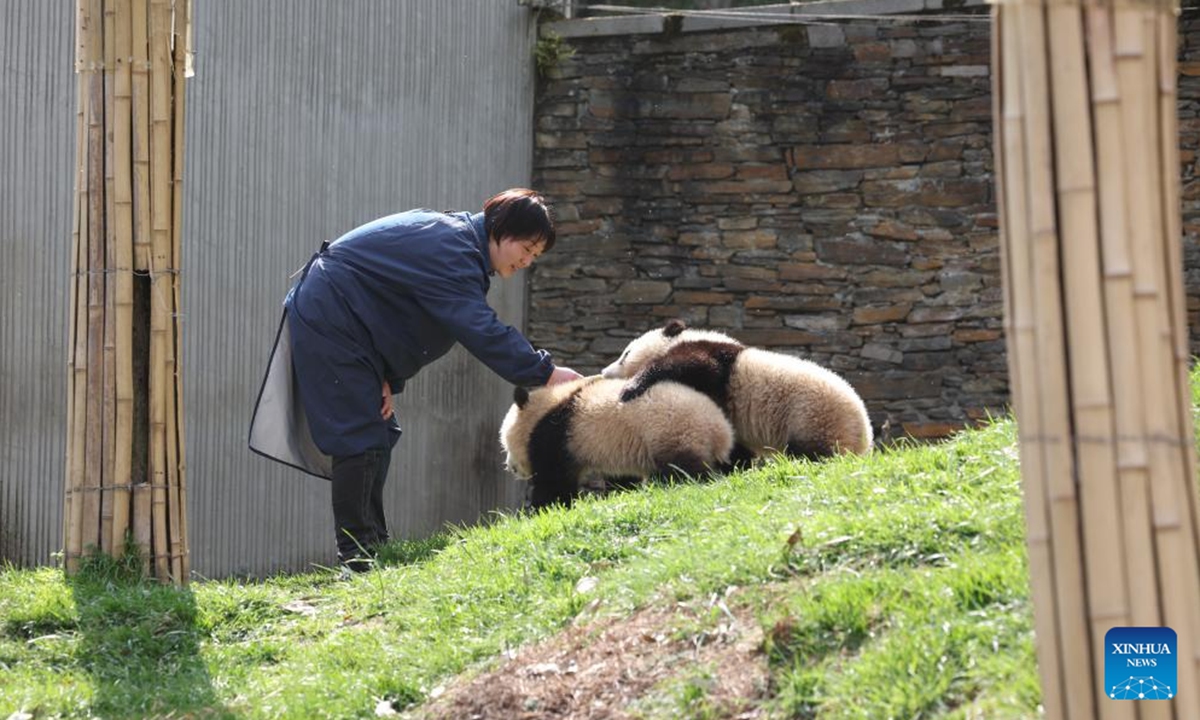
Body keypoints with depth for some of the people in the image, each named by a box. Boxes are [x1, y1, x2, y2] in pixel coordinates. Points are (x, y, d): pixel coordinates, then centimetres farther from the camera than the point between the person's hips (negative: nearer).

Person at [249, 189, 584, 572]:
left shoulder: (456, 239, 9)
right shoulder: (451, 250, -23)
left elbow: (397, 310, 10)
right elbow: (480, 329, -32)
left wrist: (387, 379, 0)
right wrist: (544, 372, -31)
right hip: (328, 323, -11)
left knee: (378, 435, 10)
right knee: (360, 438, -13)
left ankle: (374, 548, 15)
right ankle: (357, 556, -11)